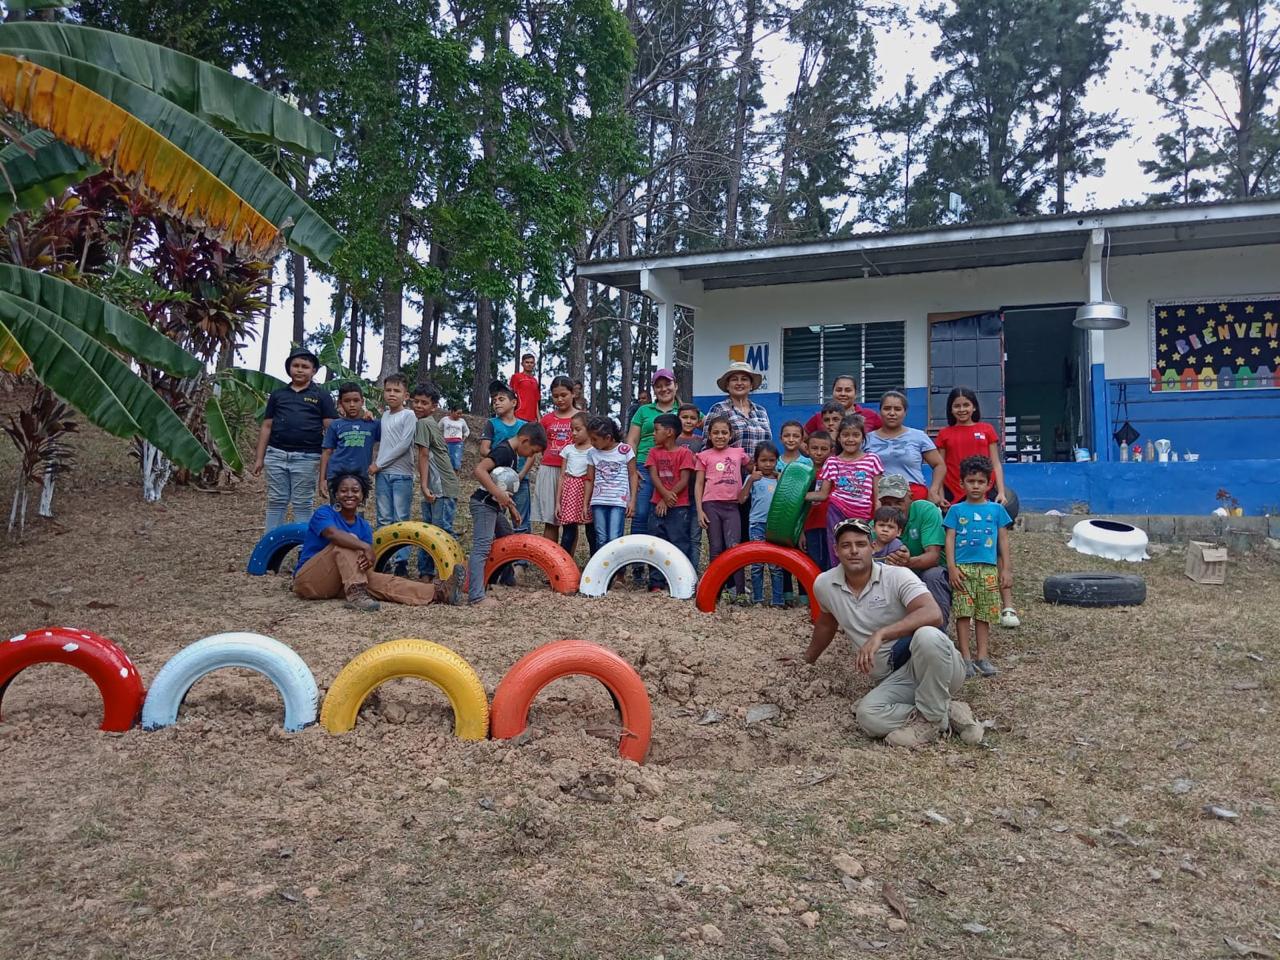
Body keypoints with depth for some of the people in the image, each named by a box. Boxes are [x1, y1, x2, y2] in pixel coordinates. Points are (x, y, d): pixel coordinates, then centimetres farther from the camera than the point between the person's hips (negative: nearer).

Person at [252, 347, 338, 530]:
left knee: (303, 505, 3)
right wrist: (259, 458, 9)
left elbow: (331, 429, 0)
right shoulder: (278, 394, 13)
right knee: (276, 503, 7)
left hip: (306, 458, -3)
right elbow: (266, 427, 14)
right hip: (276, 455, 3)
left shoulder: (321, 395, 4)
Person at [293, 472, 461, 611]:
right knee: (349, 540, -24)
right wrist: (365, 547, -43)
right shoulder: (323, 514, -9)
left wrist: (367, 560, -28)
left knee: (382, 581, -20)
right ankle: (355, 595, -38)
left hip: (337, 584, 5)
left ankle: (438, 592, -37)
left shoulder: (364, 527, 8)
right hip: (309, 581, -5)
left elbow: (367, 557, -4)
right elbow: (333, 534, -33)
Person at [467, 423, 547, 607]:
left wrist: (512, 507, 20)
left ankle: (507, 579, 34)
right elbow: (479, 470, -30)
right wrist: (498, 493, -33)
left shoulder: (513, 453, 13)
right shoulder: (503, 450, -18)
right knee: (482, 548, -15)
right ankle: (476, 597, -20)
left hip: (495, 506, 11)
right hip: (484, 504, -11)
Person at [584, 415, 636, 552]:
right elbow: (590, 480, 13)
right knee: (601, 539, 3)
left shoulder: (625, 450, -3)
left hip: (619, 501, -3)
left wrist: (632, 500, -4)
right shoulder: (592, 453, 7)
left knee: (614, 539, -11)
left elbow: (633, 476, 2)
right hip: (598, 501, 3)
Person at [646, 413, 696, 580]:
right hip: (658, 506, 4)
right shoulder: (654, 452, 9)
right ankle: (656, 583, 11)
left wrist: (667, 500, -14)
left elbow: (684, 480, -10)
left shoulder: (684, 452, -4)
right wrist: (665, 495, -19)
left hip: (678, 507, -4)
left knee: (680, 545, -4)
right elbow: (654, 476, -3)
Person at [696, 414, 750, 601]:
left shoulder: (738, 453, 9)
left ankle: (740, 591, -9)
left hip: (732, 506, 1)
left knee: (733, 547, -9)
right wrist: (699, 511, -3)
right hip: (711, 505, 0)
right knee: (716, 550, 4)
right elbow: (699, 484, 4)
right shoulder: (705, 456, 5)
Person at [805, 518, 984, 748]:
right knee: (868, 716, -30)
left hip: (935, 667, -4)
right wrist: (807, 660, 40)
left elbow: (932, 614, -30)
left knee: (927, 635, -39)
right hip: (894, 680, 4)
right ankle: (947, 713, -10)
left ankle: (930, 718, -18)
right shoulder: (824, 585, 3)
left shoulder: (898, 576, -12)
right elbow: (826, 623, 25)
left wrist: (880, 634, -39)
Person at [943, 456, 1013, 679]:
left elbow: (1003, 541, 10)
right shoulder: (956, 510, 6)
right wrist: (952, 567, -8)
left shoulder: (996, 510, 9)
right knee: (963, 613, -4)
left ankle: (983, 657, 13)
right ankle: (965, 658, 2)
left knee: (984, 614, 6)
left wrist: (1006, 569, 5)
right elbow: (950, 539, 2)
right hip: (962, 567, -1)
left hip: (988, 568, 1)